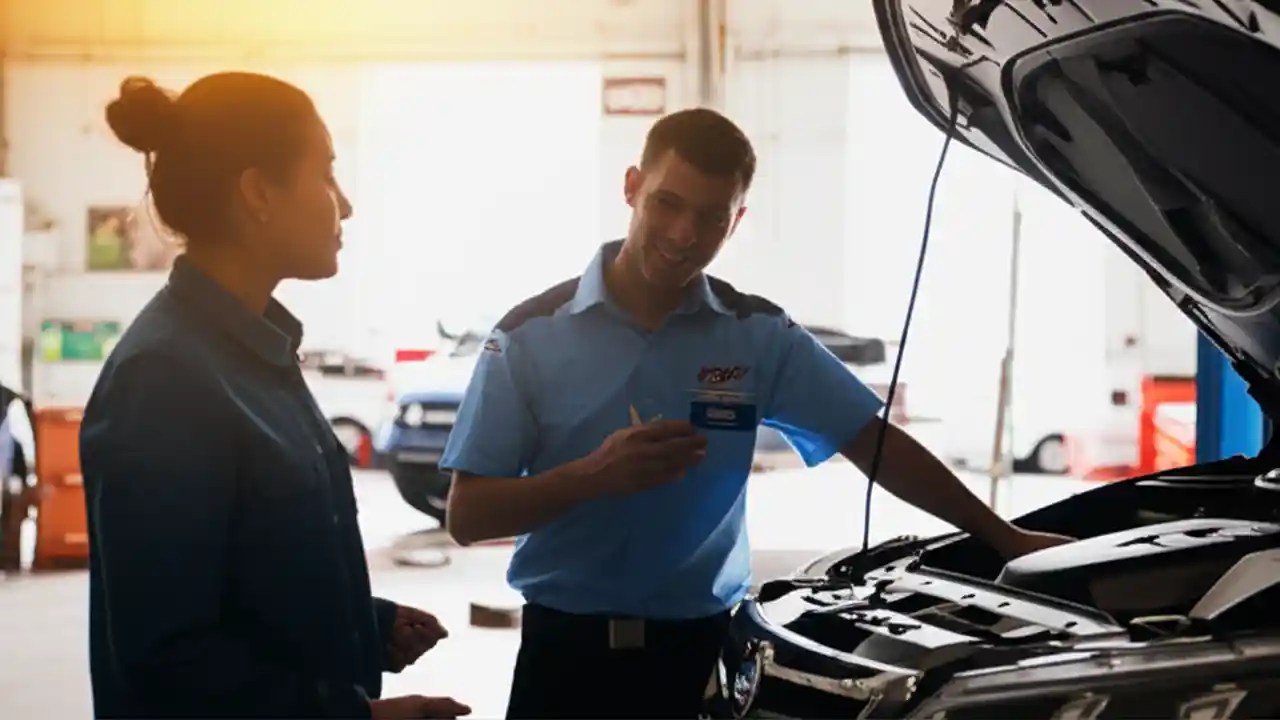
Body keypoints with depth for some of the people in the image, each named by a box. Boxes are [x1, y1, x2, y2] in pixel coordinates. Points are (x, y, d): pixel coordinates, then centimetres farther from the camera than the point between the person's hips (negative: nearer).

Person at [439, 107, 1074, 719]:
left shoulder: (758, 337, 1)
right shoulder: (532, 335, -5)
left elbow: (877, 443, 6)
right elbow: (466, 517, -7)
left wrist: (1004, 538, 5)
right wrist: (594, 476, -22)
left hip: (697, 648, 2)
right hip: (567, 647, -1)